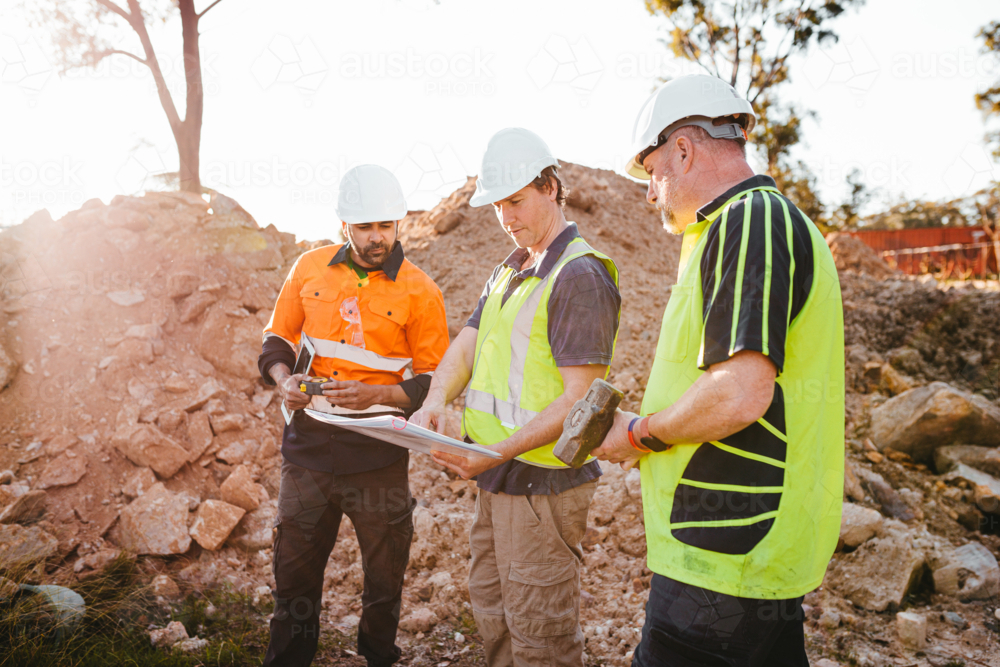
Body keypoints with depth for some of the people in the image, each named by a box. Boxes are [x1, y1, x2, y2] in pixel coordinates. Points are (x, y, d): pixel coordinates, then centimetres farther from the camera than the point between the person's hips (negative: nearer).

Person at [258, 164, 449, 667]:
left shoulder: (420, 291, -7)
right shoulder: (310, 268, 3)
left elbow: (433, 382, -5)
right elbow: (278, 337, 12)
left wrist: (375, 394, -21)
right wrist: (285, 380, -8)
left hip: (378, 449, -2)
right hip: (309, 439, 3)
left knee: (384, 570, 13)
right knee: (294, 563, 15)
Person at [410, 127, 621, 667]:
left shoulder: (580, 276, -16)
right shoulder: (507, 272, 14)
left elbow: (578, 400, -21)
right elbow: (467, 343, 7)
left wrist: (500, 451, -29)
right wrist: (436, 399, -13)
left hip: (543, 482, -9)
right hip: (497, 479, 9)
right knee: (491, 611, 22)